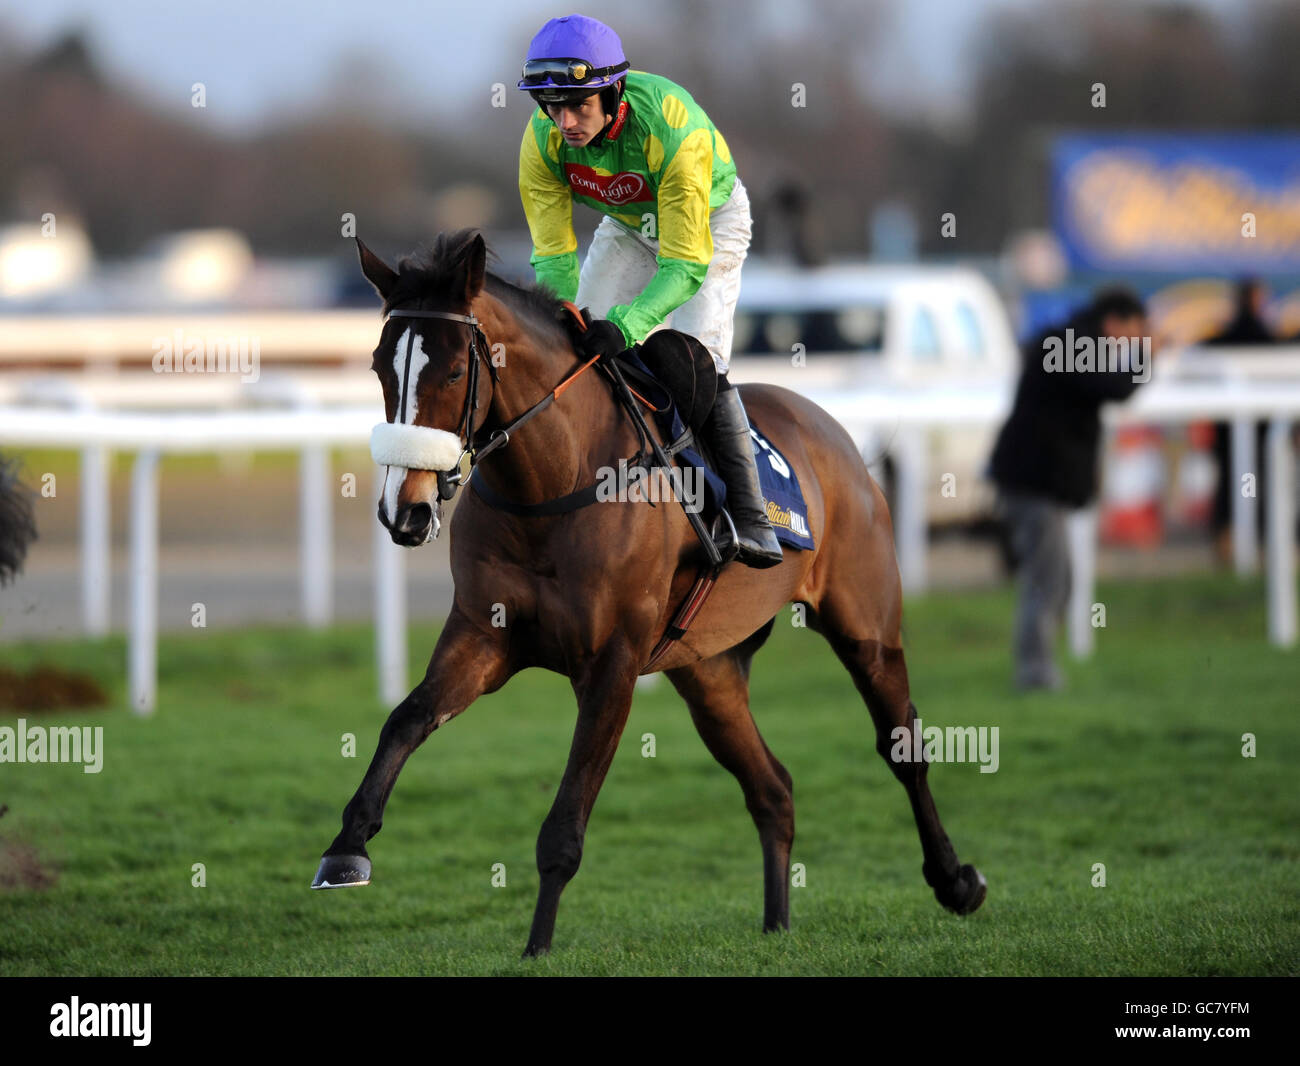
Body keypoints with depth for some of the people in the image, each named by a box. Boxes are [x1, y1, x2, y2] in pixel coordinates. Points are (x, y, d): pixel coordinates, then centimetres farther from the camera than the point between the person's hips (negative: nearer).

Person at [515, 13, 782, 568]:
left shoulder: (674, 129, -42)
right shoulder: (543, 139, -28)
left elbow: (685, 264, -41)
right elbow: (553, 252, -23)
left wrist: (625, 325, -54)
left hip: (709, 216, -5)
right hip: (629, 224, 5)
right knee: (585, 345, -4)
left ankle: (750, 518, -16)